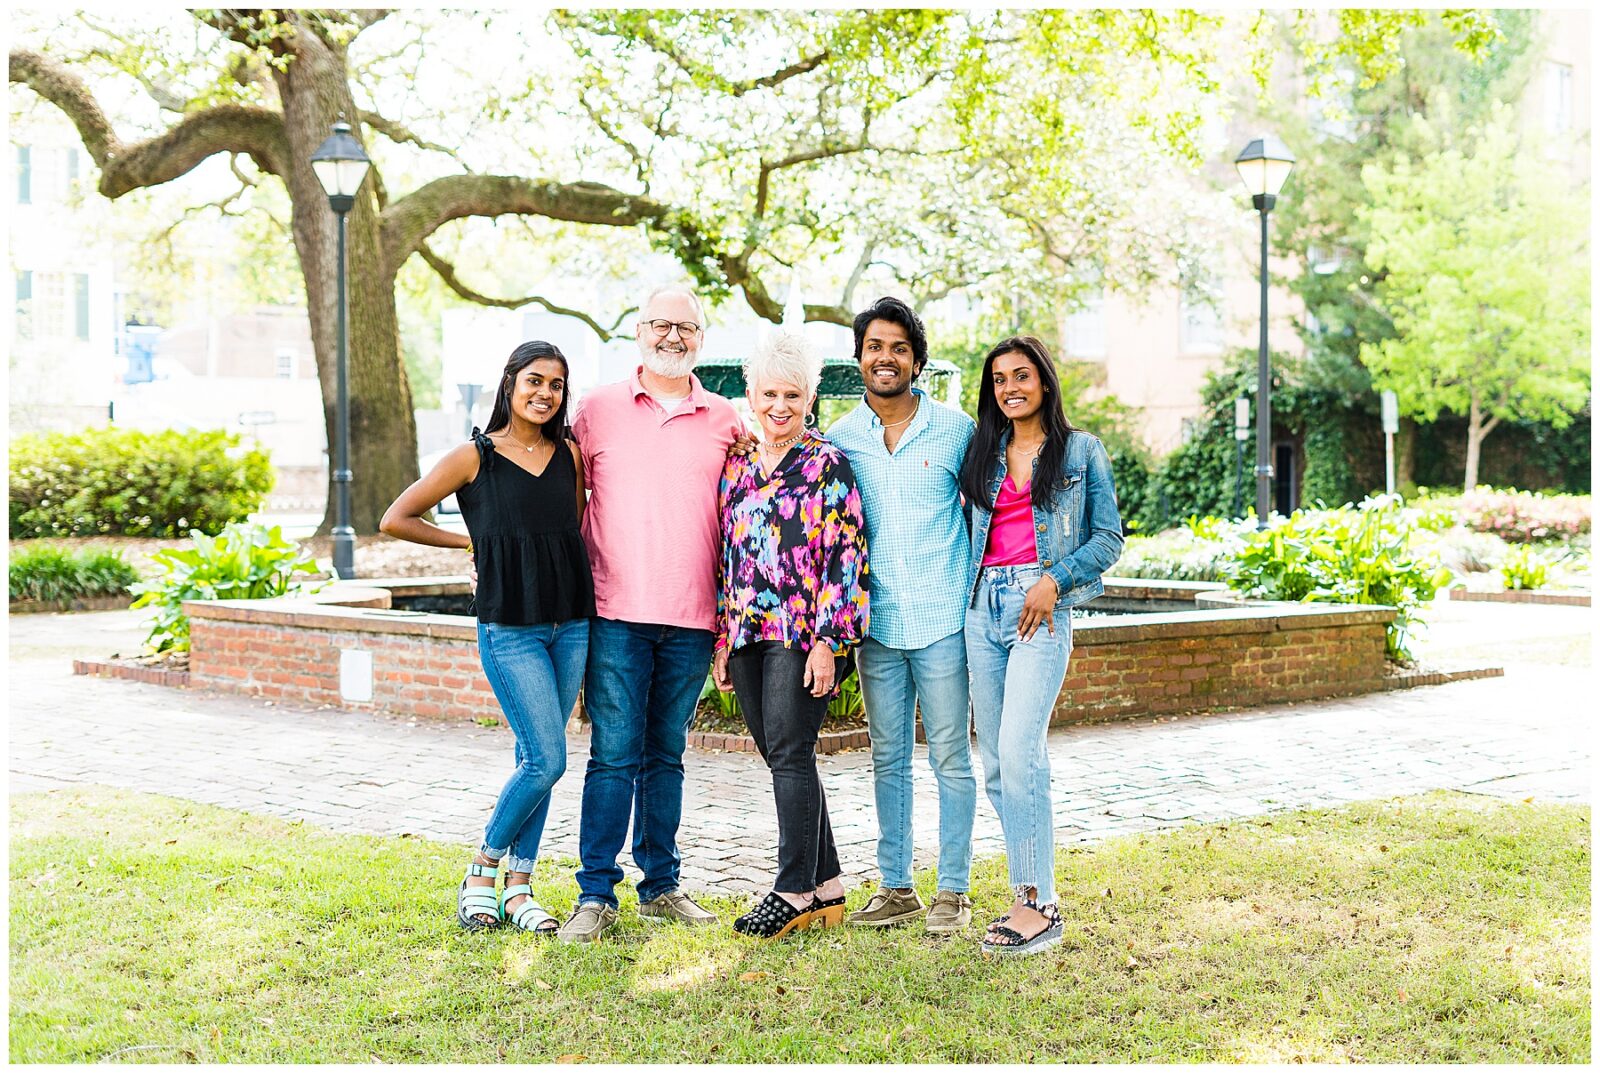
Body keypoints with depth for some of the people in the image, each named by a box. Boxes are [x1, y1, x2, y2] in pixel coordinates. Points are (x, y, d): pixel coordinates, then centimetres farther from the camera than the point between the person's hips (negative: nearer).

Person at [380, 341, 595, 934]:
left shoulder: (570, 455, 8)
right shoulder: (474, 457, -4)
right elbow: (395, 520, 1)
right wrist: (470, 543, 3)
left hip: (570, 625, 4)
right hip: (509, 628, -4)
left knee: (535, 758, 7)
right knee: (546, 759, -9)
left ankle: (518, 889, 15)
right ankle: (482, 872, 10)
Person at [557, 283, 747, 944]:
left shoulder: (726, 424, 9)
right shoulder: (598, 410, 5)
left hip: (692, 619, 2)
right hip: (617, 613, -2)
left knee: (666, 756, 11)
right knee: (614, 755, -5)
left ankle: (660, 887, 20)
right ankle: (595, 895, 2)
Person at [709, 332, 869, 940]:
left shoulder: (827, 466, -3)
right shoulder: (736, 468, 14)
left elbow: (846, 558, -9)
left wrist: (827, 641, -15)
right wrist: (722, 641, 13)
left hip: (804, 632, -6)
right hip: (749, 634, 6)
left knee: (789, 754, -8)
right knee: (780, 758, 7)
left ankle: (797, 891, 0)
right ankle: (827, 888, 16)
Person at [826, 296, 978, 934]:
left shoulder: (955, 430, 0)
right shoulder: (839, 438, 6)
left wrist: (976, 594, 3)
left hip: (942, 619, -2)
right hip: (876, 622, 3)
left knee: (950, 757, 2)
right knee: (888, 759, 10)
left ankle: (953, 890, 11)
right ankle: (895, 887, 20)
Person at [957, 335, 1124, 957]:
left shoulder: (1080, 450, 6)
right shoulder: (982, 453, 17)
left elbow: (1108, 537, 3)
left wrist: (1055, 580, -10)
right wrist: (964, 587, 8)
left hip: (1042, 608, -5)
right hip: (984, 606, 5)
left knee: (1018, 752, -16)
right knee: (996, 762, 3)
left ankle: (1039, 905, -11)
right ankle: (1030, 895, 11)